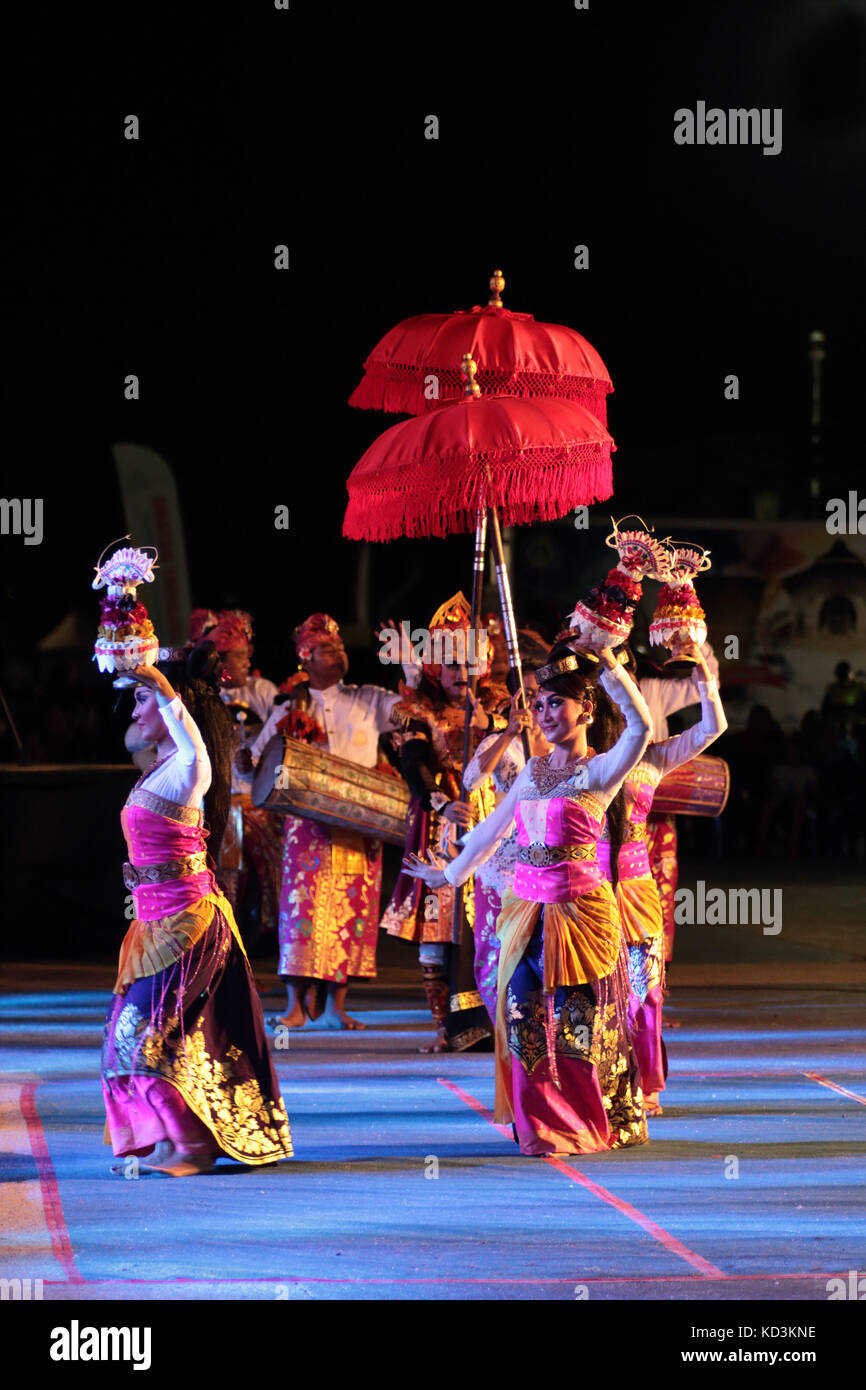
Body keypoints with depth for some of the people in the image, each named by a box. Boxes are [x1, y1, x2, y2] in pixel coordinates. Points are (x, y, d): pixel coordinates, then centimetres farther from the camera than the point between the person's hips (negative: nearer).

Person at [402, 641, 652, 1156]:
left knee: (577, 1021, -2)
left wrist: (610, 667, -29)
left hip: (578, 911, -6)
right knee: (524, 1017, 3)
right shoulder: (533, 771, 13)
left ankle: (592, 1127, 11)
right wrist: (447, 875, 31)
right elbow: (492, 829, 25)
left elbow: (640, 727, -25)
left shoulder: (599, 772, -6)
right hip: (526, 911, 6)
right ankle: (541, 1126, 13)